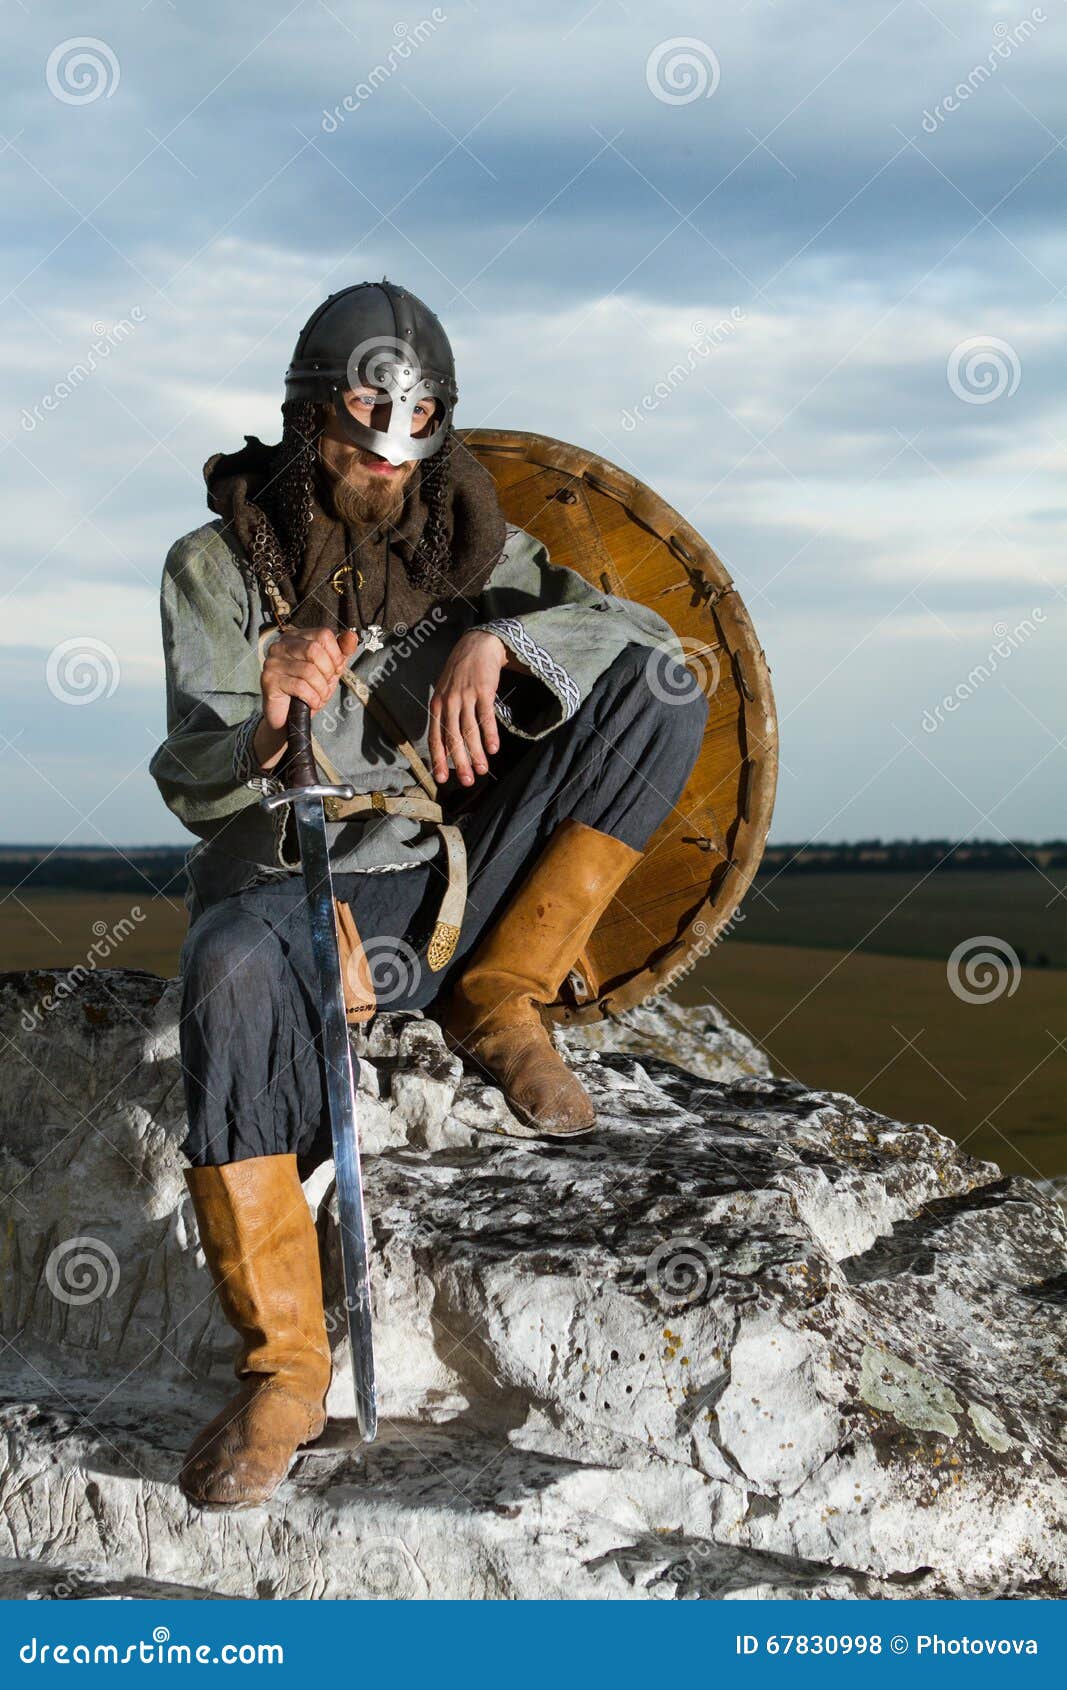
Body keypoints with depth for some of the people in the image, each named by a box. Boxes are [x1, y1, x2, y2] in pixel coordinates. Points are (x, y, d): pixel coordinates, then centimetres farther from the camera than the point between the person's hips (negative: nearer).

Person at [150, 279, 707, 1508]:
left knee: (659, 686, -12)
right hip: (285, 883, -3)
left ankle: (496, 1002, -9)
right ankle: (280, 1370, -31)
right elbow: (194, 789, -7)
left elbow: (638, 631, -5)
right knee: (234, 973, -41)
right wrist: (267, 725, -31)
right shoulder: (218, 566, 2)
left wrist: (498, 641, -24)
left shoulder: (472, 547, 10)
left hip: (456, 887, 3)